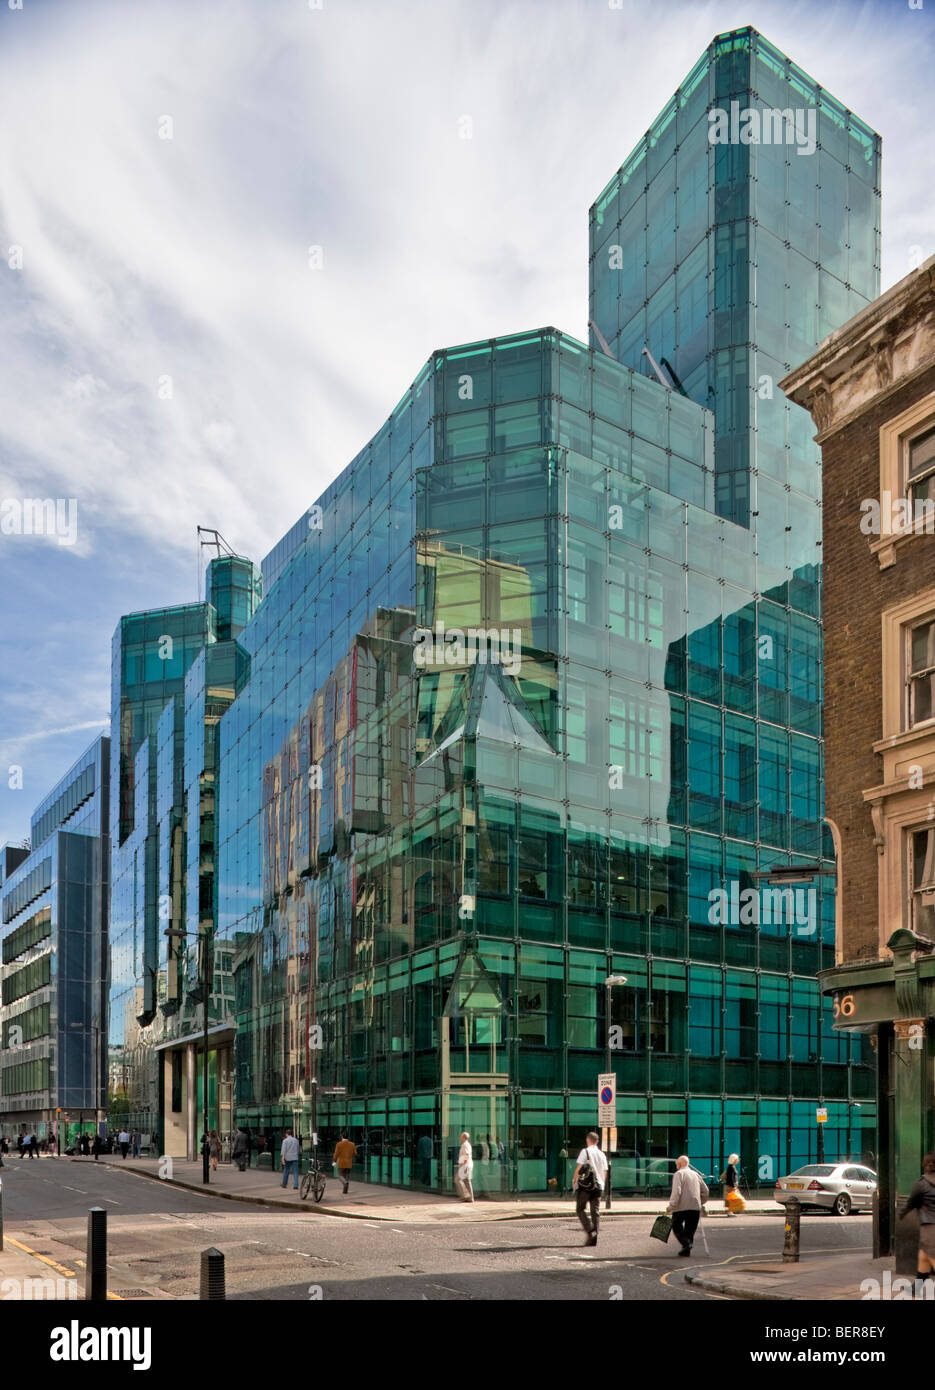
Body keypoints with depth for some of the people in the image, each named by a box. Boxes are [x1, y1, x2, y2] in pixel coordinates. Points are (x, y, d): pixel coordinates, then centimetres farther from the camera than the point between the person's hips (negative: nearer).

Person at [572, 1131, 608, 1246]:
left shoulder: (585, 1151, -4)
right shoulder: (602, 1154, 13)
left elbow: (578, 1168, -9)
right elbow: (605, 1172, 15)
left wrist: (574, 1181, 2)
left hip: (585, 1185, -5)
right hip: (598, 1186, 5)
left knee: (581, 1209, 2)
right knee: (595, 1210, 6)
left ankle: (590, 1231, -17)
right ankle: (594, 1238, 2)